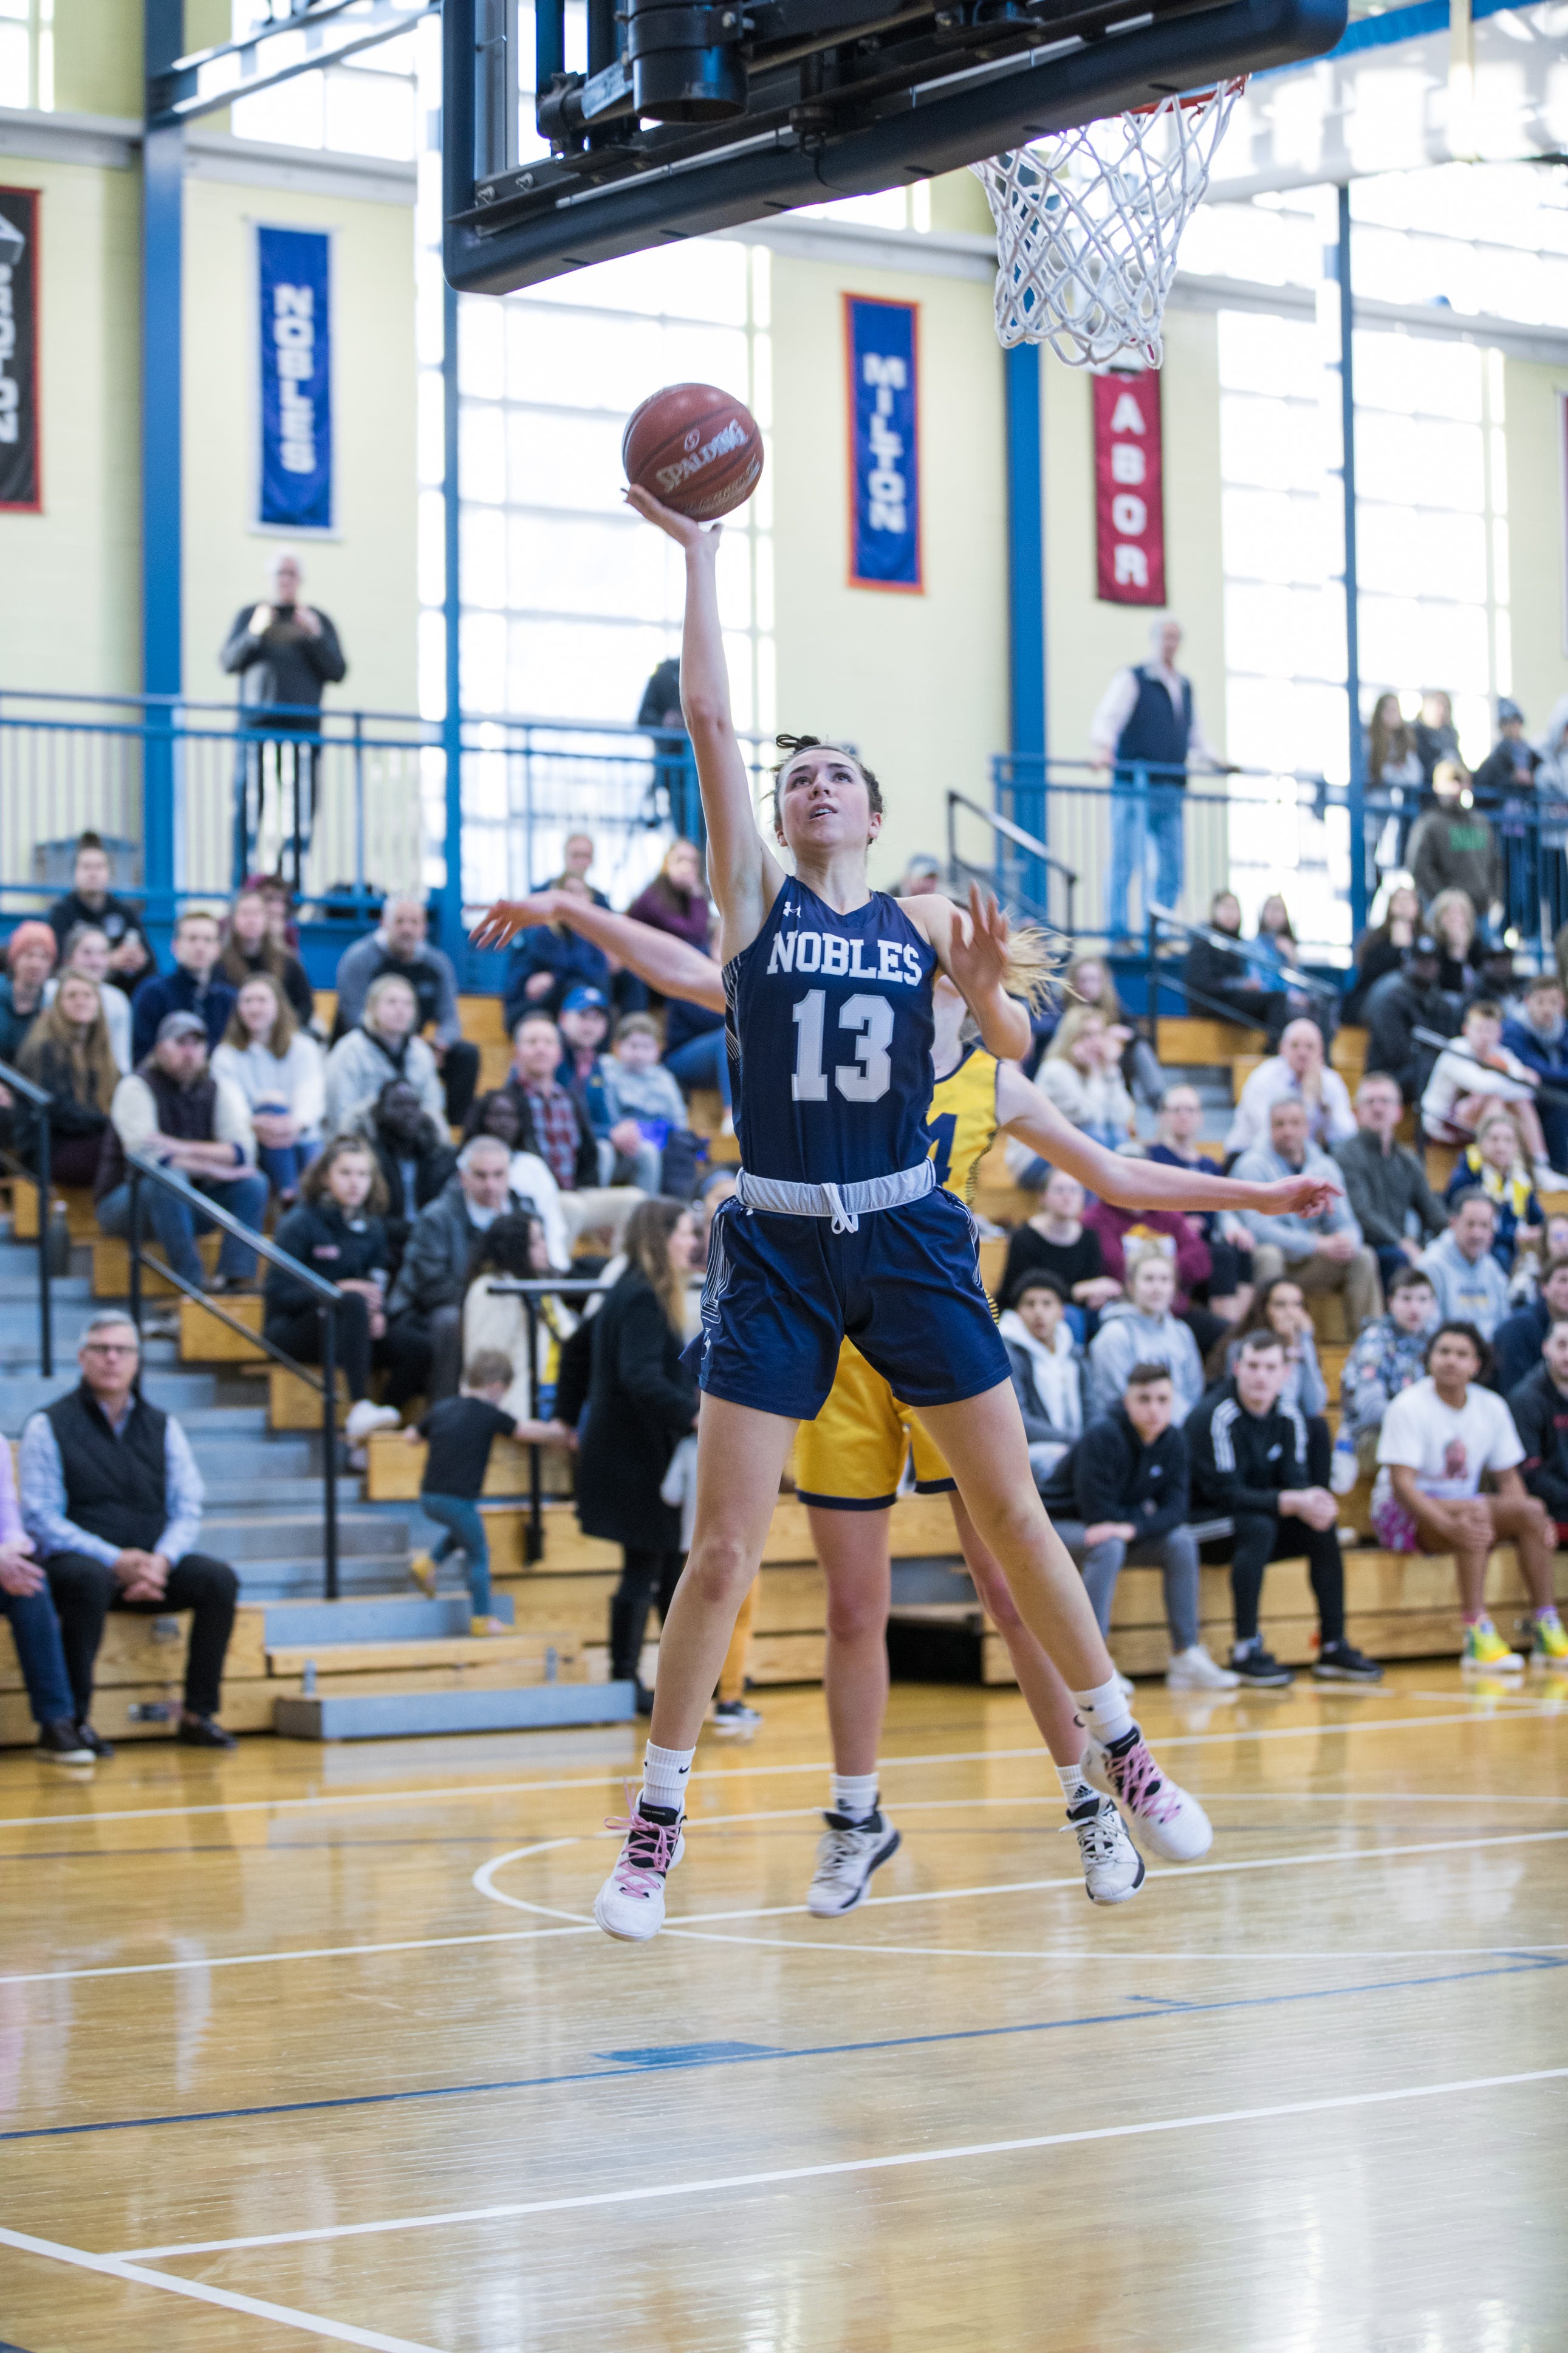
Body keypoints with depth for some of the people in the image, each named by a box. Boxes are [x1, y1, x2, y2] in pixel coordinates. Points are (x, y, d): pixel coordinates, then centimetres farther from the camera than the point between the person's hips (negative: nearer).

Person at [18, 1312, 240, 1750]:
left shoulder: (163, 1428, 14)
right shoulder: (49, 1426, 1)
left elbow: (188, 1511, 8)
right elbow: (41, 1519, -8)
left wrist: (161, 1561, -15)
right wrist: (115, 1561, -19)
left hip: (153, 1566, 4)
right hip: (75, 1561, -4)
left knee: (220, 1579, -22)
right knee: (90, 1580, -38)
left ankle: (198, 1714, -15)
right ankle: (74, 1718, -28)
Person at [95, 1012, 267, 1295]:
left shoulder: (219, 1089, 4)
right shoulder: (136, 1088, -10)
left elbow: (243, 1152, -11)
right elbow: (146, 1155, -24)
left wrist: (183, 1148, -25)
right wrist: (214, 1168, -22)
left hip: (187, 1203, 5)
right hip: (124, 1200, -5)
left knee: (253, 1183, -15)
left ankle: (238, 1278, -30)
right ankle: (193, 1282, -37)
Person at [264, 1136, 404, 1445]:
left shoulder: (371, 1228, 12)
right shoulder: (299, 1224, -6)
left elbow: (378, 1287, 10)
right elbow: (279, 1292, -12)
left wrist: (378, 1314, -14)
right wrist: (337, 1290, -24)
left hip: (343, 1334, 6)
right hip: (290, 1330, -6)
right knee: (353, 1302, -37)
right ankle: (359, 1409, -45)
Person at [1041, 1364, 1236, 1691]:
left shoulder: (1173, 1441, -5)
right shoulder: (1102, 1436, -26)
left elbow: (1175, 1510, -12)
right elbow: (1098, 1512, -27)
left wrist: (1132, 1528, -31)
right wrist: (1144, 1514, -13)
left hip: (1125, 1534, 6)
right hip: (1061, 1525, -6)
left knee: (1181, 1541, -13)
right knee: (1108, 1546, -35)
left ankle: (1186, 1659, -10)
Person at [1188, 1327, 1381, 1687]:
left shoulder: (1288, 1419, 4)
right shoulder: (1215, 1416, -19)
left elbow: (1295, 1480, -3)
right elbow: (1224, 1493, -25)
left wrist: (1313, 1502, -28)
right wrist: (1292, 1502, -34)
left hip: (1258, 1519, 7)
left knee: (1323, 1528, -11)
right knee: (1258, 1527, -34)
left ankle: (1333, 1648, -6)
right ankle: (1246, 1652, -32)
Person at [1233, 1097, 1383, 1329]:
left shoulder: (1324, 1166, 6)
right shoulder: (1253, 1165, -12)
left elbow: (1344, 1223, 4)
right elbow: (1259, 1228, -23)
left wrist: (1347, 1241, -24)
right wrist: (1318, 1245, -30)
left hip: (1308, 1265, 5)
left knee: (1363, 1257, -13)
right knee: (1268, 1255, -37)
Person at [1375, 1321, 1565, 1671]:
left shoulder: (1492, 1408, 3)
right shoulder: (1409, 1408, -15)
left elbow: (1507, 1476, 7)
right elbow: (1401, 1484, -23)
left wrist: (1532, 1518, -15)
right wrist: (1449, 1524, -38)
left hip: (1461, 1505, 6)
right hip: (1405, 1512, -6)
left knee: (1531, 1509, -19)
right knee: (1476, 1510, -35)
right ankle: (1477, 1635, -39)